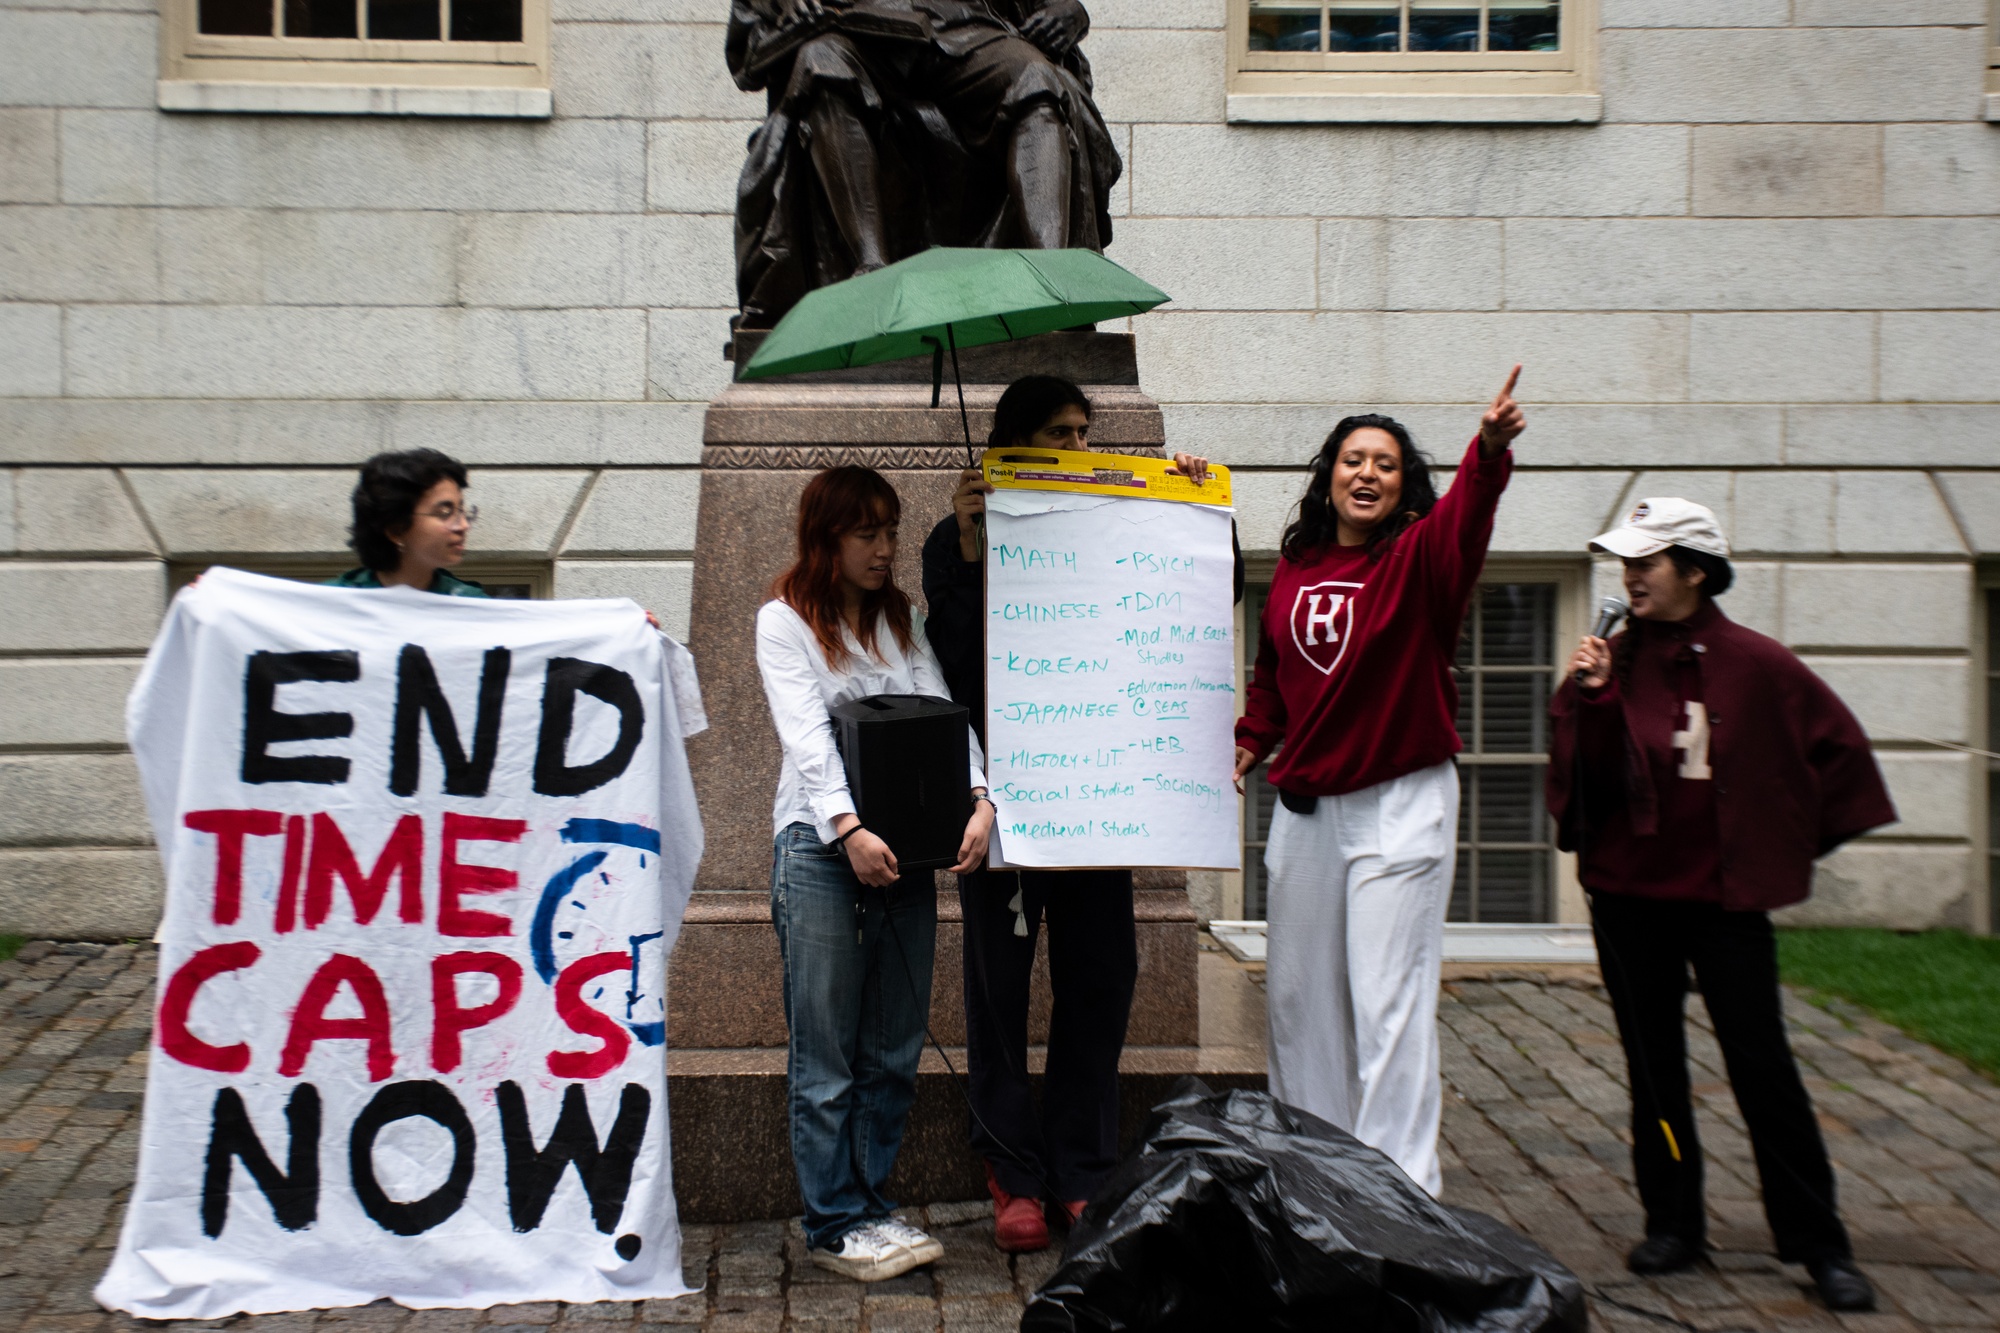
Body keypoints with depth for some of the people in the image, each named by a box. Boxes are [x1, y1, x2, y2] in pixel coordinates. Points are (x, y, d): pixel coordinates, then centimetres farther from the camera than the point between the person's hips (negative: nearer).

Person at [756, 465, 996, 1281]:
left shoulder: (903, 620, 15)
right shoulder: (784, 621, 1)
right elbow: (806, 737, -11)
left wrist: (978, 799, -14)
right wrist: (848, 829, -24)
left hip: (907, 847, 5)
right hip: (819, 846, -5)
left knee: (893, 1052, 9)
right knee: (826, 1057, -1)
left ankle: (870, 1204, 19)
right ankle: (837, 1224, 7)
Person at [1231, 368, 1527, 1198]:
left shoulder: (1419, 558, -7)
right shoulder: (1295, 567, 6)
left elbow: (1465, 518, -30)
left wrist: (1489, 452, -48)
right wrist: (1251, 740, 5)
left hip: (1400, 804, -5)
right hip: (1303, 804, 6)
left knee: (1389, 1003, -5)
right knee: (1298, 994, 13)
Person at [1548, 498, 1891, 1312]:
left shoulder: (1755, 664, -5)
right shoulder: (1613, 663, 1)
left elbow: (1838, 747, 7)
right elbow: (1585, 779, -5)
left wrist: (1798, 841, 9)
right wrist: (1588, 700, -18)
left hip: (1726, 894, -3)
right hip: (1629, 893, 3)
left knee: (1762, 1065, -1)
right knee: (1653, 1064, 10)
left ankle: (1818, 1243, 8)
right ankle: (1672, 1224, 22)